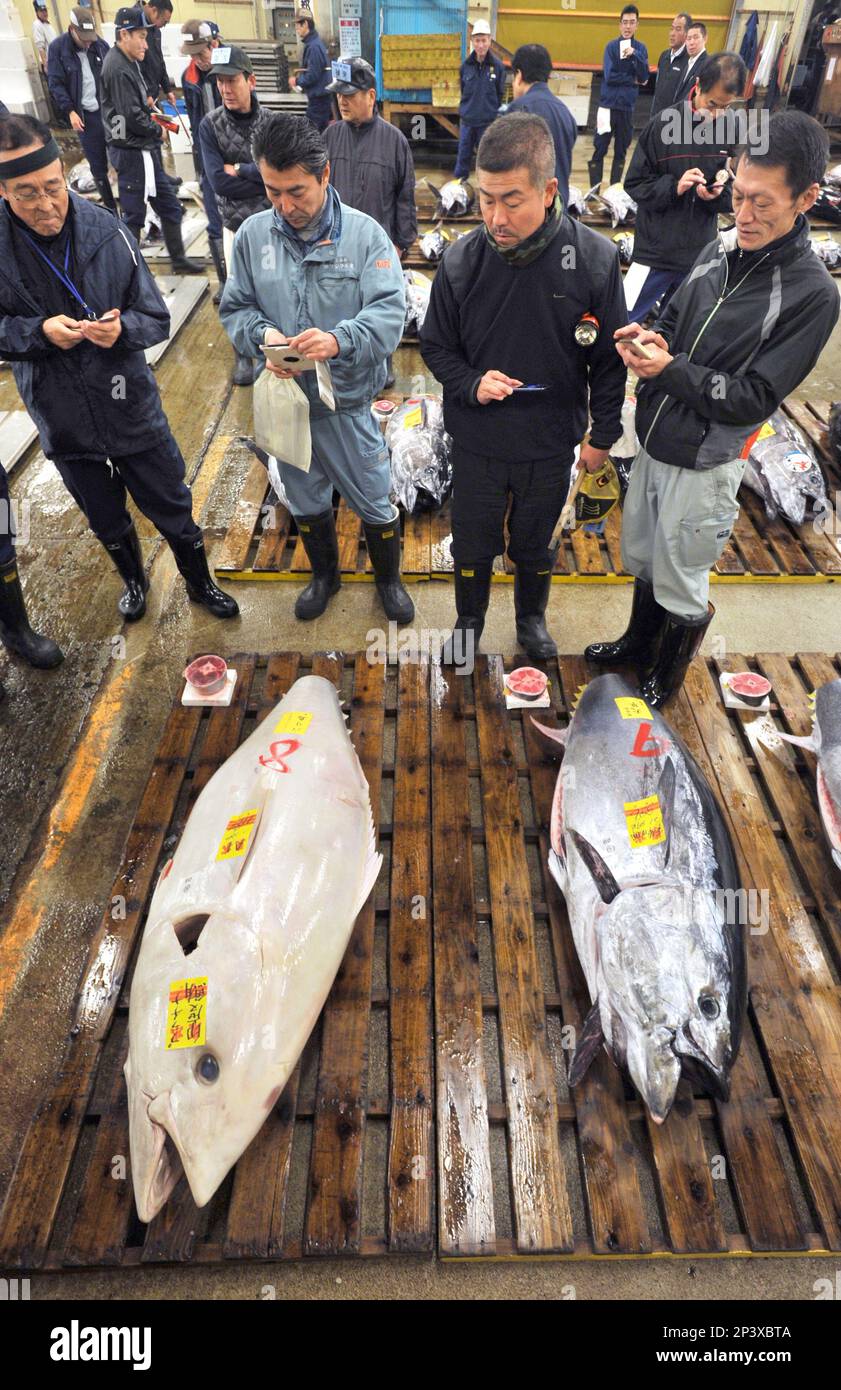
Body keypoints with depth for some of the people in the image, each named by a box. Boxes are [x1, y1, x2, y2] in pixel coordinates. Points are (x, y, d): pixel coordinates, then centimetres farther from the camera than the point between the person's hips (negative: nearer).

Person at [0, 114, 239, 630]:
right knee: (106, 519, 20)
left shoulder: (108, 231, -11)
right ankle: (134, 579, 48)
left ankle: (200, 582, 38)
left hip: (132, 407, -1)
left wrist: (122, 328, -26)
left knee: (173, 508, 13)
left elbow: (157, 319, -6)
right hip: (63, 421, 1)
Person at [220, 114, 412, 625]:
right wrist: (263, 335, -19)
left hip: (348, 400, -3)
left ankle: (389, 579, 36)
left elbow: (390, 312, -19)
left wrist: (340, 338, -37)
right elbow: (235, 308, 4)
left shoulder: (365, 233, -10)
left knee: (374, 500, 9)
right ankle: (325, 574, 45)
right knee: (306, 501, 19)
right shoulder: (253, 234, -1)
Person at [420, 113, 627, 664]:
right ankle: (469, 624, 42)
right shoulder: (462, 259, -13)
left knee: (535, 545, 19)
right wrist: (471, 385, -18)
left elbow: (609, 359, -3)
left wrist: (603, 434, 2)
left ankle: (532, 619, 46)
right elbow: (435, 346, 1)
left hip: (551, 445, 0)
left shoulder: (596, 258, -14)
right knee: (473, 545, 16)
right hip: (477, 442, 1)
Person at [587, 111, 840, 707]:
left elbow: (754, 398, -19)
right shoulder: (720, 251, 2)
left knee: (682, 585, 9)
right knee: (643, 560, 22)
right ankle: (637, 644, 47)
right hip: (654, 441, 7)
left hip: (704, 464, -6)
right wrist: (649, 340, -10)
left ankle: (666, 678, 34)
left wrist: (668, 369, -26)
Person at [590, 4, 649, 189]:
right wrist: (632, 80, -5)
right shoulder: (612, 46, 0)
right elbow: (609, 76, -9)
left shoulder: (641, 48, 4)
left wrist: (634, 55, -18)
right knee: (599, 149, -4)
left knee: (621, 151, 6)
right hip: (608, 105, -2)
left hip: (627, 107, 2)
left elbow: (644, 78, -5)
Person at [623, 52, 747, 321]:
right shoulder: (664, 125, -7)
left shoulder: (733, 133, 0)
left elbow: (735, 195, 6)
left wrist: (718, 194, -18)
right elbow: (635, 184, -4)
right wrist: (673, 187, -21)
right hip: (655, 251, -2)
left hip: (701, 255, 3)